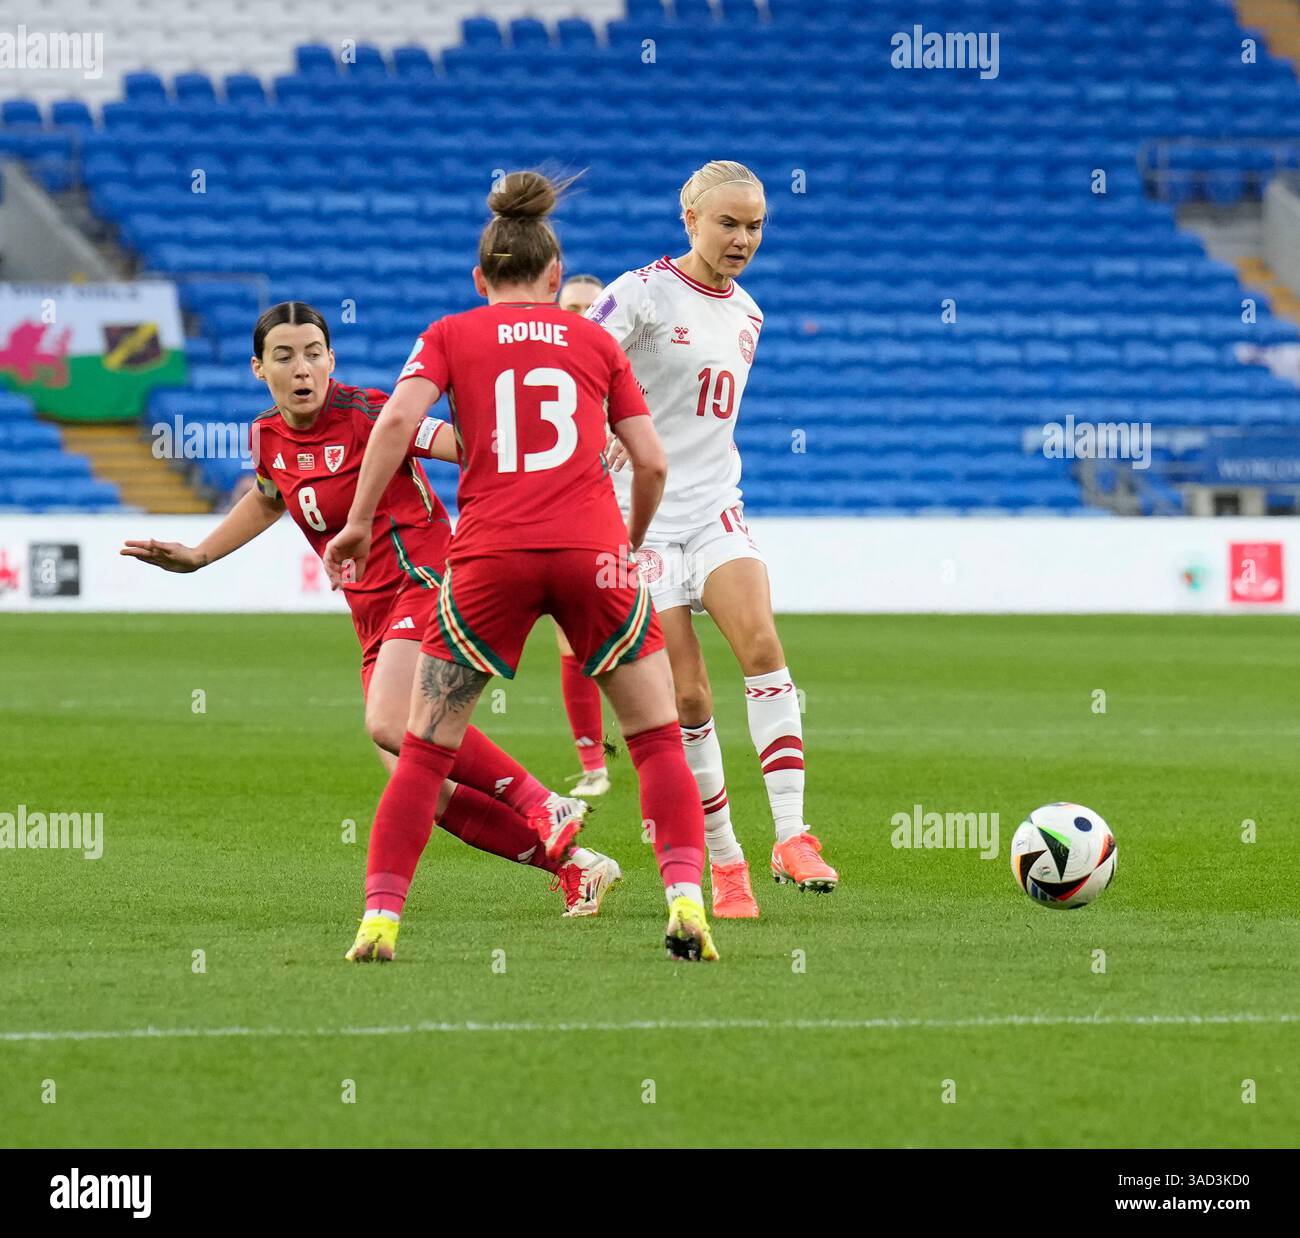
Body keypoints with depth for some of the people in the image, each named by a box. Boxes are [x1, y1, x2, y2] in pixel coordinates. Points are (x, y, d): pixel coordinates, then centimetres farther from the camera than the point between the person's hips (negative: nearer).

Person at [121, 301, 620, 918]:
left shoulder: (363, 414, -12)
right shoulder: (268, 438, 8)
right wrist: (197, 556, 29)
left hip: (422, 581, -7)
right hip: (374, 616, 7)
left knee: (391, 723, -33)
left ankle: (543, 804, -24)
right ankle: (573, 867, 2)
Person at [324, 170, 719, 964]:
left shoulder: (451, 335, 13)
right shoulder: (594, 341, 16)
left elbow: (397, 421, -4)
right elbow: (651, 461, 12)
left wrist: (359, 522, 2)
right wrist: (632, 540, 29)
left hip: (491, 556, 0)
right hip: (592, 549, 0)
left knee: (426, 750, 9)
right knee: (659, 739, 11)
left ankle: (381, 918, 0)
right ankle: (687, 902, -6)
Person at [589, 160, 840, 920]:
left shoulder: (746, 314, 13)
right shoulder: (644, 294, -7)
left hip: (717, 513, 4)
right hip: (642, 517, -4)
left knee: (761, 641, -22)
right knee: (688, 697, -6)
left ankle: (793, 836, -25)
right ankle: (726, 864, 7)